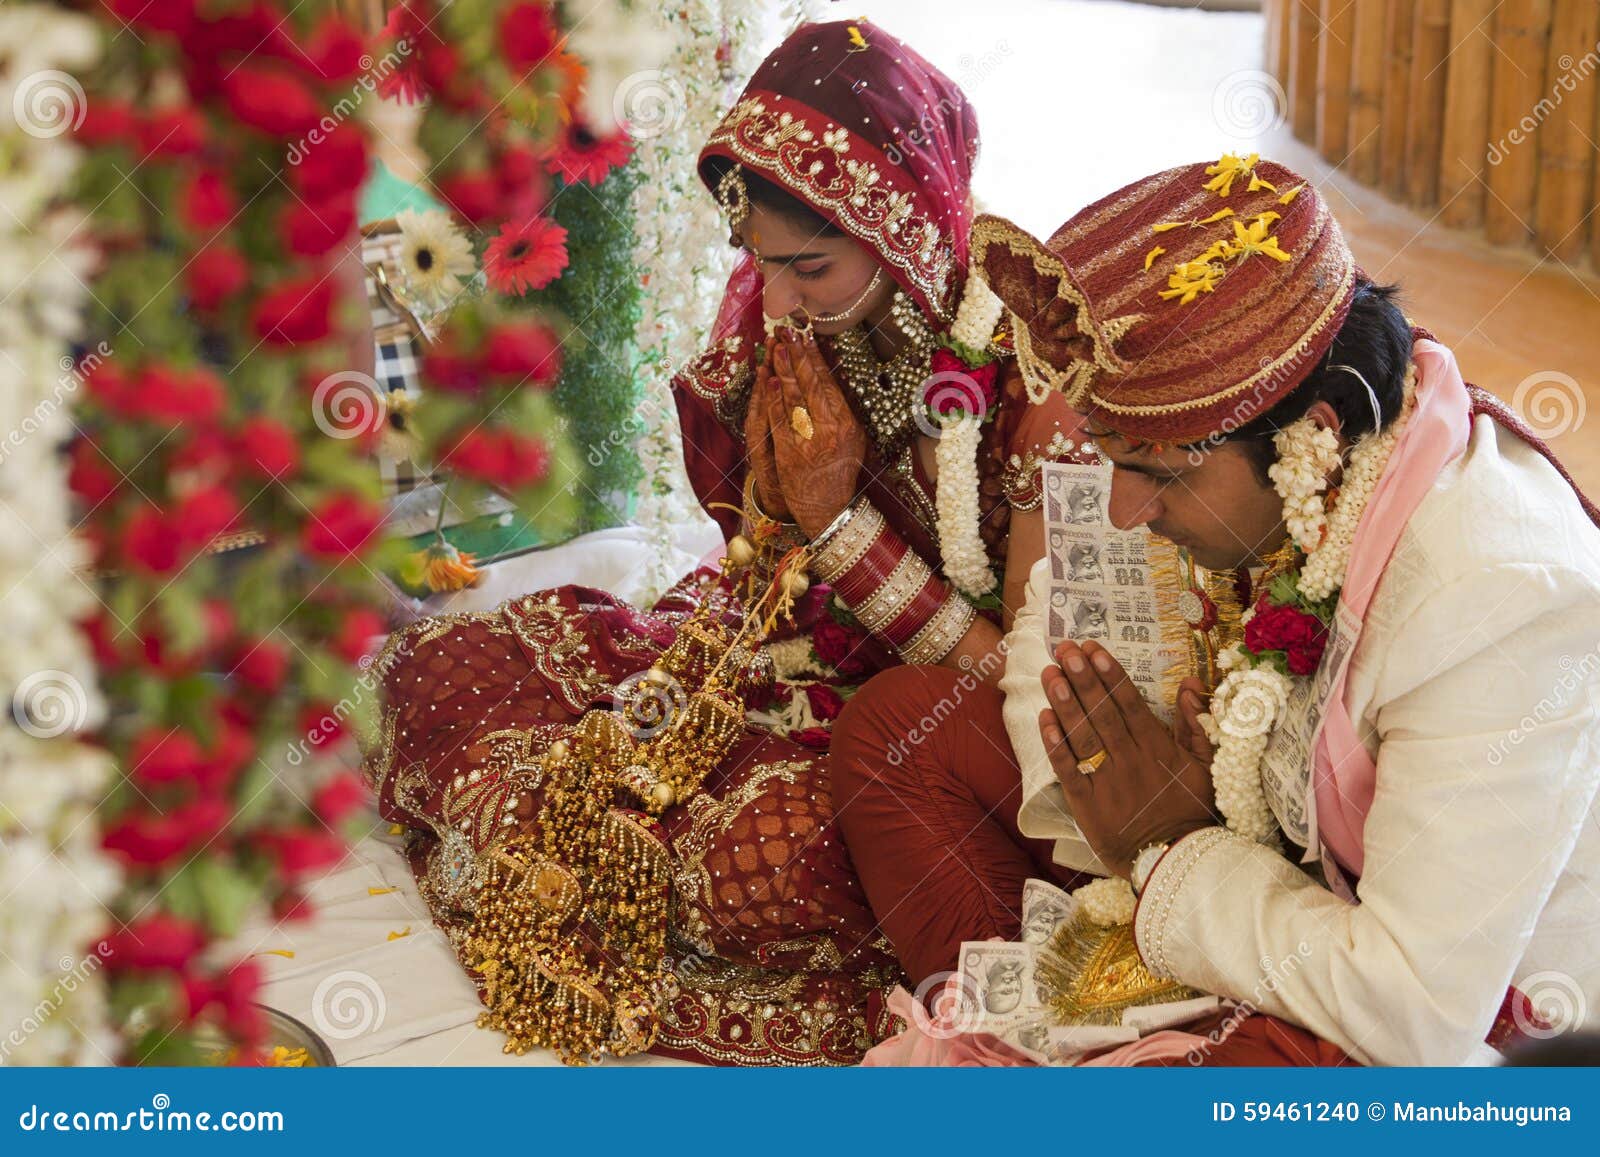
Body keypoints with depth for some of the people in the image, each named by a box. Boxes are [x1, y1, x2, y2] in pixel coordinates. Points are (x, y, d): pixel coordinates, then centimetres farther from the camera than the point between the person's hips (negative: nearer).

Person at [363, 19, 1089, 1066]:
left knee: (765, 848, -37)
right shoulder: (777, 316, -5)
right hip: (787, 661, 6)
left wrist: (836, 516, -21)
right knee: (444, 661, -9)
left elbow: (1030, 680, -18)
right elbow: (761, 566, 9)